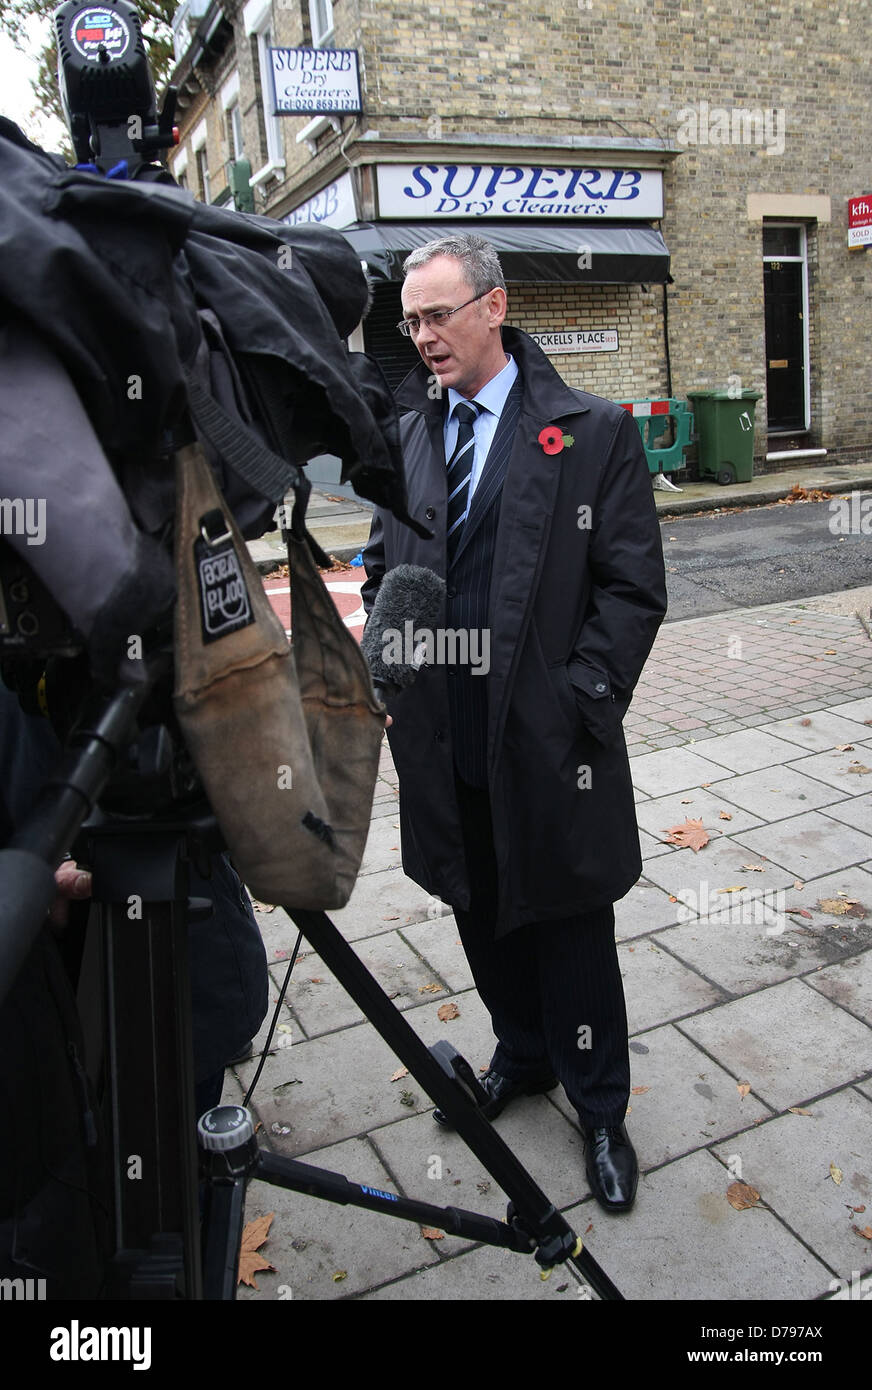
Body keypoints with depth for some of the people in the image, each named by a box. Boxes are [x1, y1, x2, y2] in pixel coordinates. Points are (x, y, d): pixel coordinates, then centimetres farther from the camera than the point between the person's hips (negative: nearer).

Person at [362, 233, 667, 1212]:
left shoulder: (594, 433, -5)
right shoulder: (406, 433, 9)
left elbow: (634, 589, -6)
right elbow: (382, 565, 17)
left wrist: (576, 703, -14)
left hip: (546, 743, -4)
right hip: (442, 741, 5)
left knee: (569, 928, 9)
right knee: (482, 917, 19)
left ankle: (600, 1109, 31)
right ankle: (522, 1056, 44)